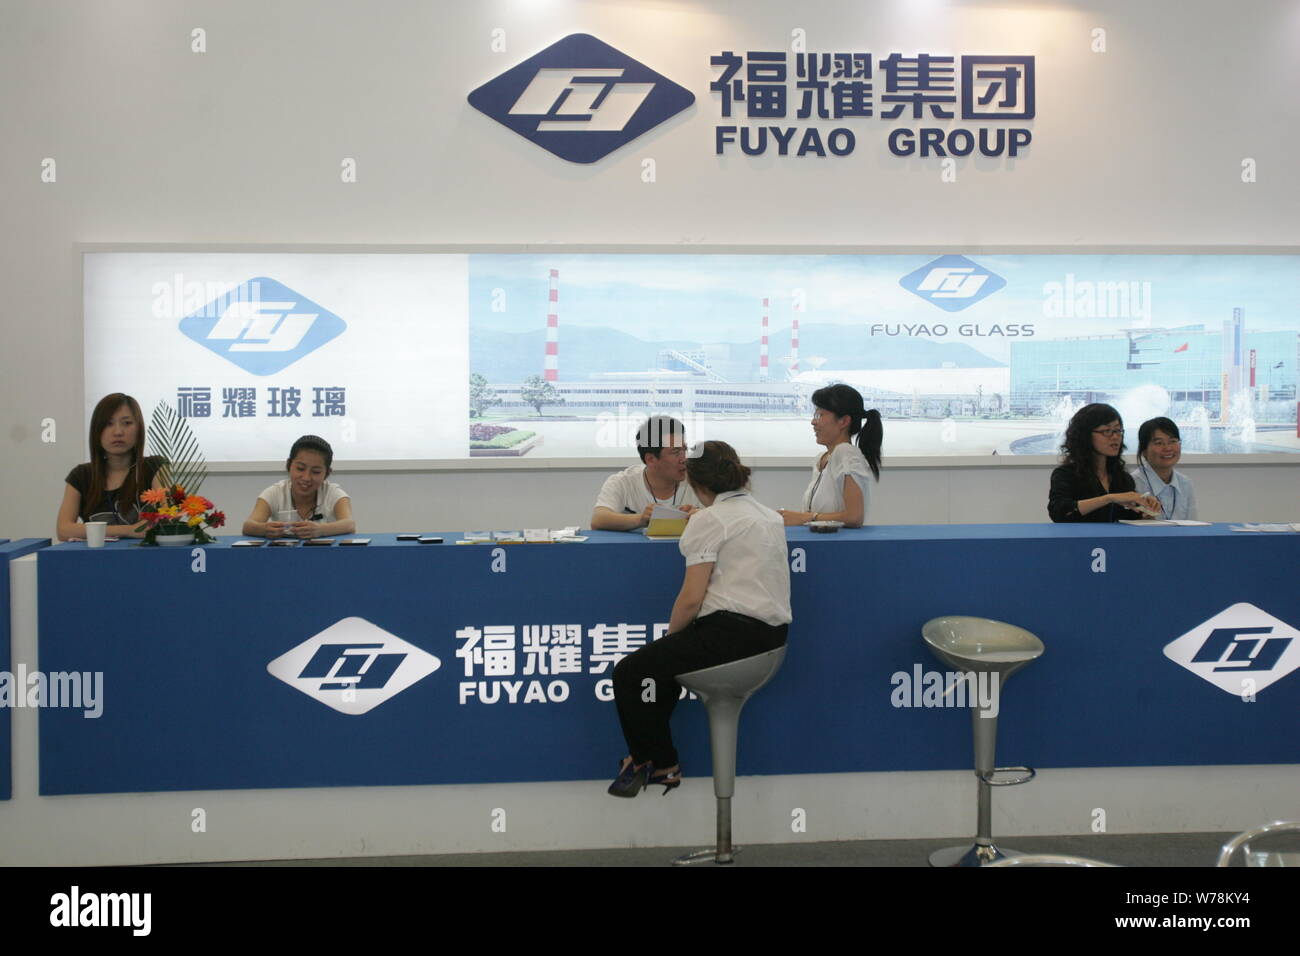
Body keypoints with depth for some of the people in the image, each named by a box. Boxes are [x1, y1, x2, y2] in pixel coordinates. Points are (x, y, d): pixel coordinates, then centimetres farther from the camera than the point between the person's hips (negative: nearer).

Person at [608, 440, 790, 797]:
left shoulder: (709, 520, -7)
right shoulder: (770, 516, 17)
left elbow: (692, 597, -11)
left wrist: (670, 633, 4)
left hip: (733, 631, -10)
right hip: (773, 633, 10)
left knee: (629, 674, -1)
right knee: (661, 661, 25)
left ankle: (660, 763, 13)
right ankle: (650, 757, 27)